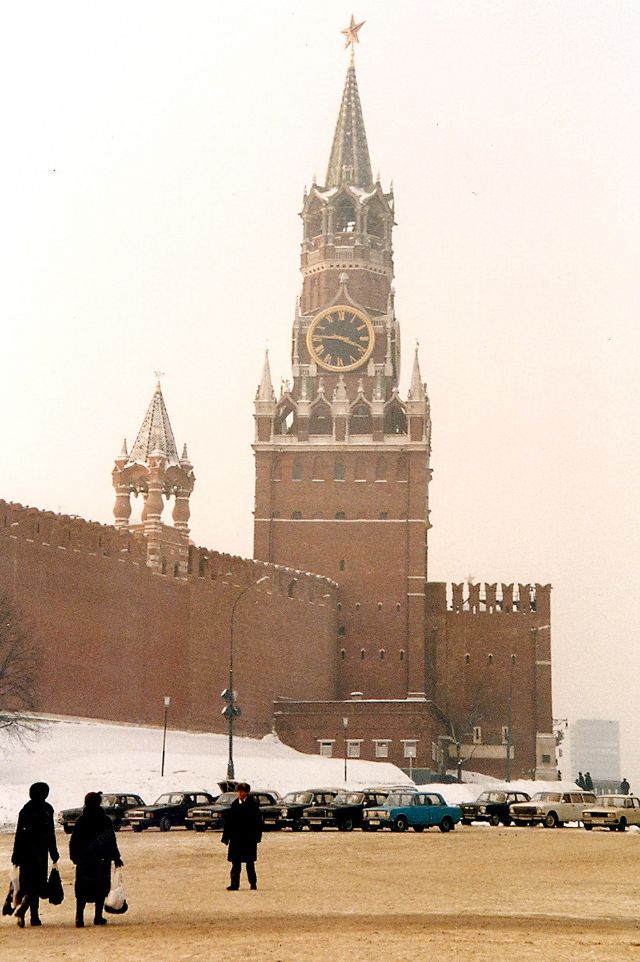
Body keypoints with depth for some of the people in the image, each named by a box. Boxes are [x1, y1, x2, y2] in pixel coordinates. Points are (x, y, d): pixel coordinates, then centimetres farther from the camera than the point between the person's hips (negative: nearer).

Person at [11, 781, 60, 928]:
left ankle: (34, 917, 14)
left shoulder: (24, 810, 7)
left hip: (25, 853, 5)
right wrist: (54, 857, -3)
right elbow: (50, 834, -7)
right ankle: (22, 908, -24)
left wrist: (16, 858, 12)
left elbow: (19, 834, 7)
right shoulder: (46, 809, -6)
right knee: (36, 884, -2)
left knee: (28, 884, 12)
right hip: (39, 852, -5)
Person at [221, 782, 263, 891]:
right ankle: (234, 884, 4)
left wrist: (257, 836, -10)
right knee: (235, 863, 2)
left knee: (250, 863, 5)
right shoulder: (234, 804, 7)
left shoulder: (252, 804, -3)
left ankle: (253, 884, 16)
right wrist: (226, 837, 4)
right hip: (236, 838, 3)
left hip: (249, 838, -3)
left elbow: (258, 821, -4)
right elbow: (228, 821, 8)